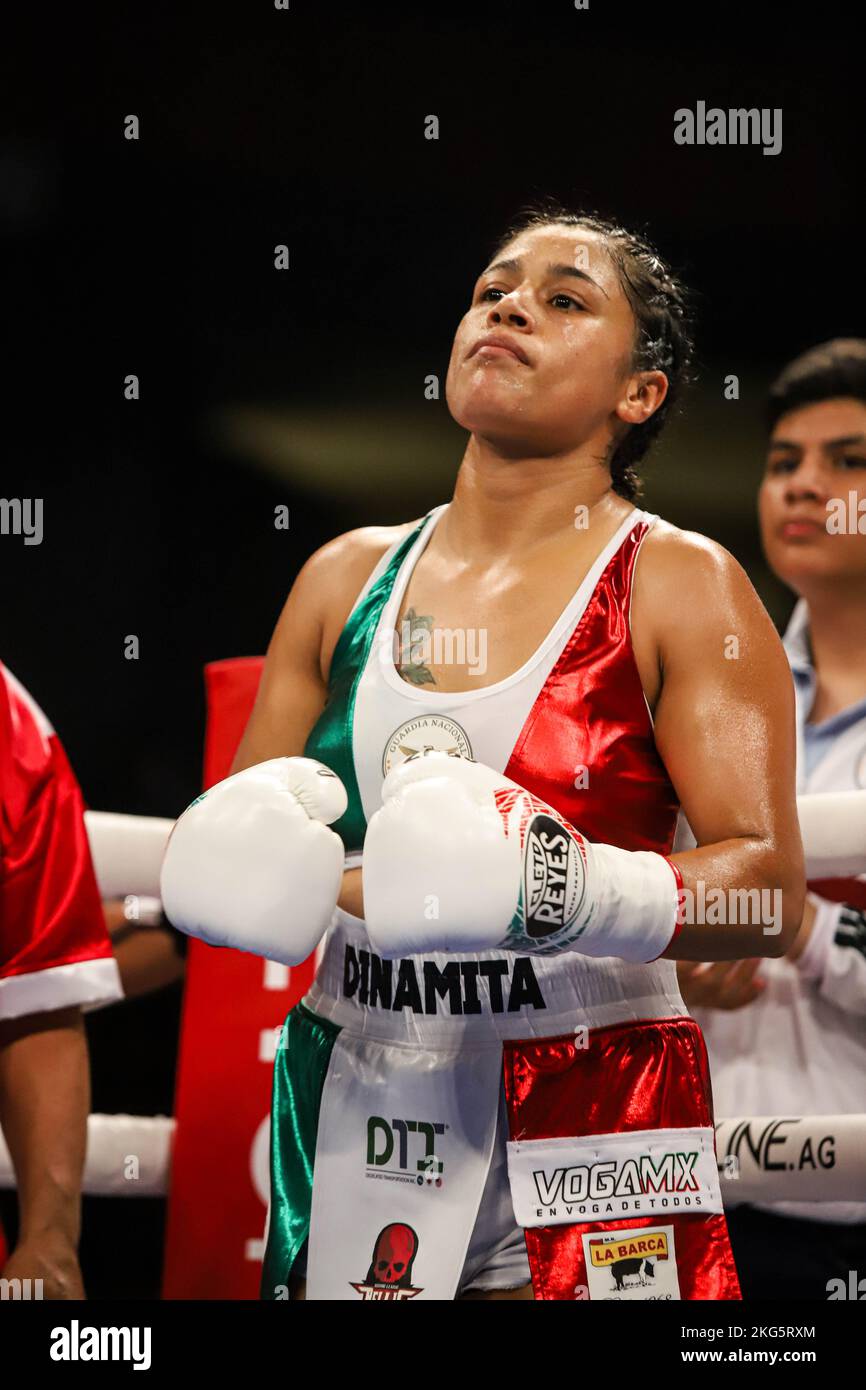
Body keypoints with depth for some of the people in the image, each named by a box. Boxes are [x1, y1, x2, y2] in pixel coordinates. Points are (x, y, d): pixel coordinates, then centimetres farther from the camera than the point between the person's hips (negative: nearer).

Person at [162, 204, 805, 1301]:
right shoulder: (349, 576, 10)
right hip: (346, 1119, 4)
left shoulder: (682, 587, -3)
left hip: (584, 1153, -4)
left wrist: (566, 894, -28)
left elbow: (770, 892, -13)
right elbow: (230, 853, 15)